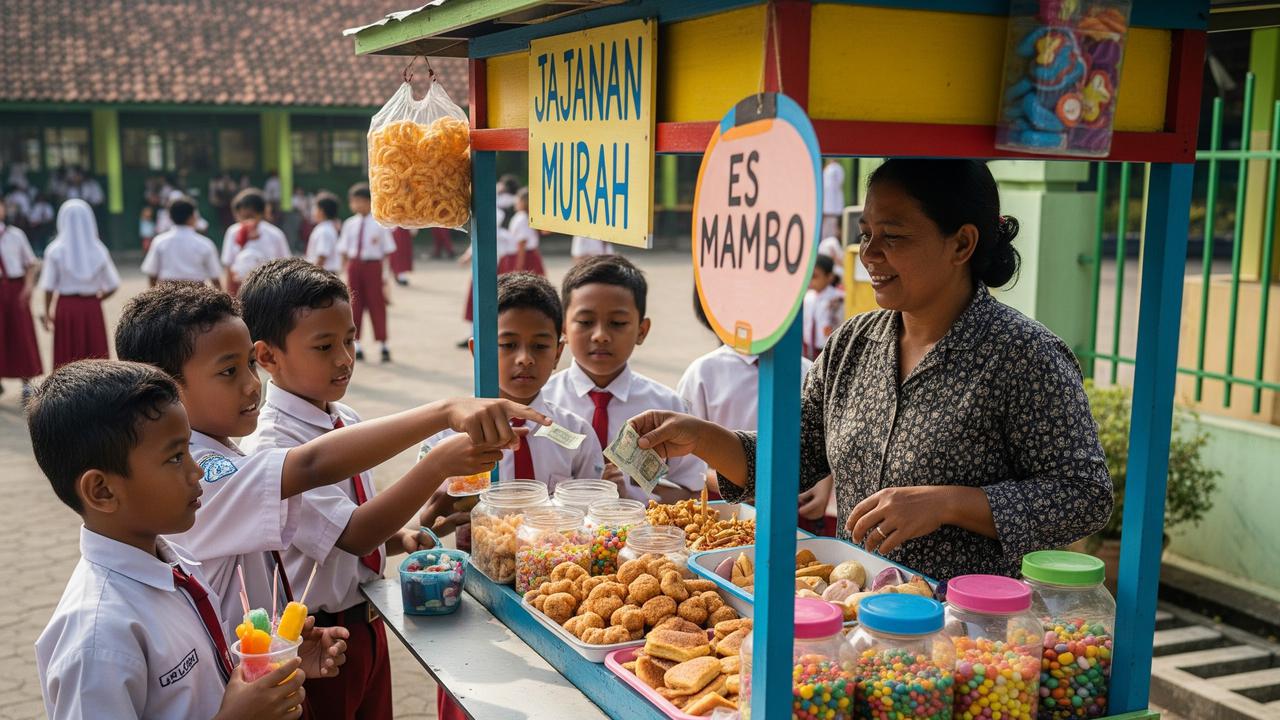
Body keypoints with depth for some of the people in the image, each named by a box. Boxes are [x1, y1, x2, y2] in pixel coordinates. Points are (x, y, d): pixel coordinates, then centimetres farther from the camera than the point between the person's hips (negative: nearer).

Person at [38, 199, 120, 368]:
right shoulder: (98, 250, -1)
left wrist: (47, 313, 8)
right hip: (92, 309, 1)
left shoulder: (55, 250, -4)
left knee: (67, 356, 6)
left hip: (66, 309, -1)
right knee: (95, 357, 6)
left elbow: (49, 287, -3)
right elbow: (113, 286, 0)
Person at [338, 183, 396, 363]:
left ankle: (383, 346, 11)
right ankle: (356, 346, 19)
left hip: (372, 265, -3)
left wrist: (385, 273, -5)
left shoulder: (379, 224, -4)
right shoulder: (350, 224, 4)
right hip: (354, 265, 3)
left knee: (376, 304, 2)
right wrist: (346, 269, 3)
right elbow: (343, 250, 9)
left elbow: (388, 250, -2)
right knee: (355, 304, 8)